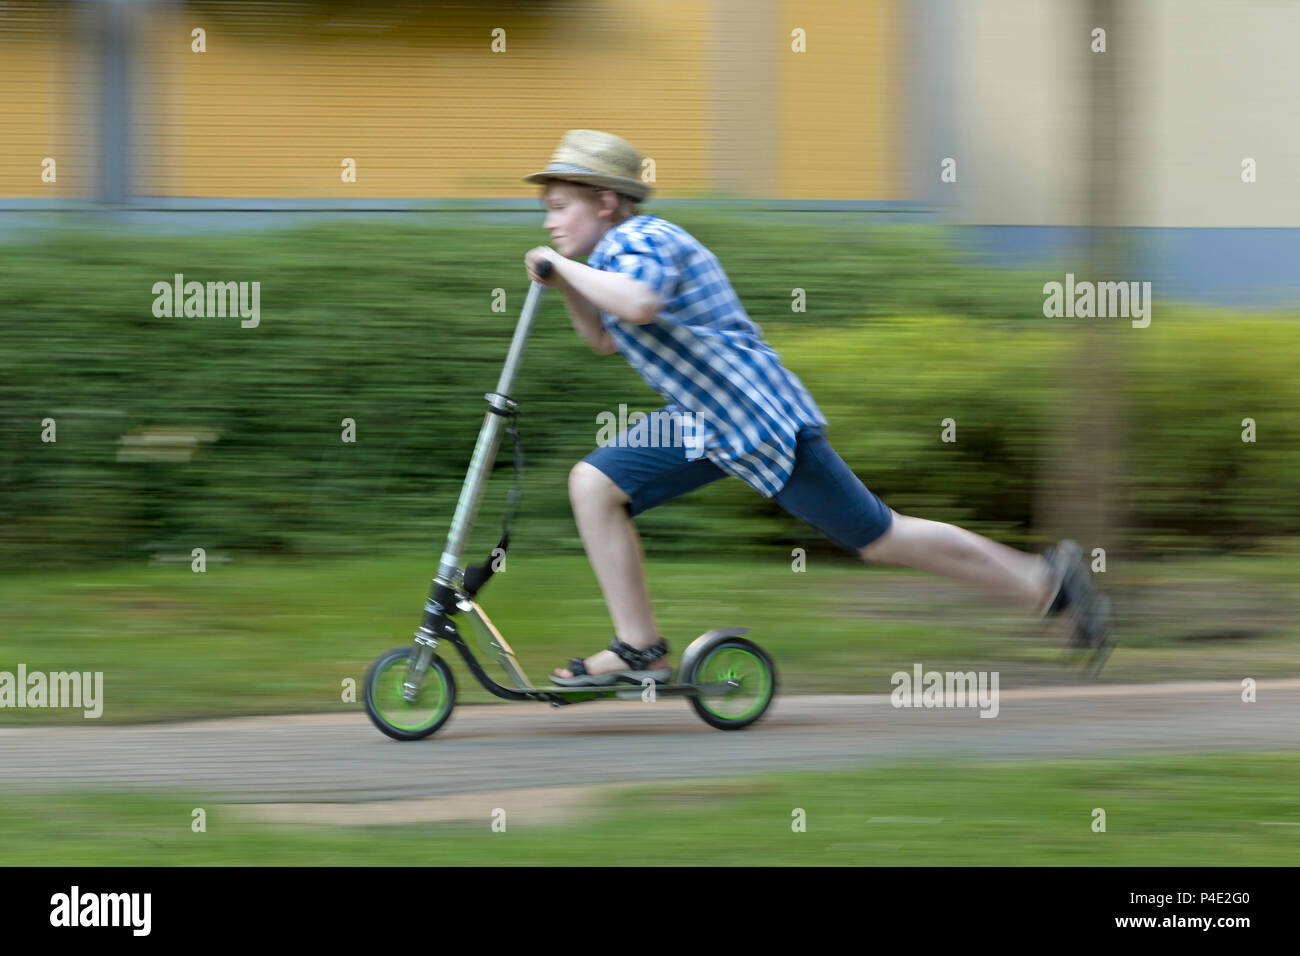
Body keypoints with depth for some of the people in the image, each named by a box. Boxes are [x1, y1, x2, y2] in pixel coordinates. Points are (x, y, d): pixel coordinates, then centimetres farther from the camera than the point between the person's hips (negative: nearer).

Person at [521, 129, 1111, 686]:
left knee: (879, 539, -4)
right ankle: (640, 651, 1)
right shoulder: (618, 251, 15)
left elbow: (638, 304, -38)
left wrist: (565, 265, -25)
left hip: (763, 421, -10)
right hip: (704, 425, 10)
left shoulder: (643, 240, -16)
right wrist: (564, 284, 14)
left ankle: (1044, 579, 7)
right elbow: (604, 339, 30)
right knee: (593, 486, 0)